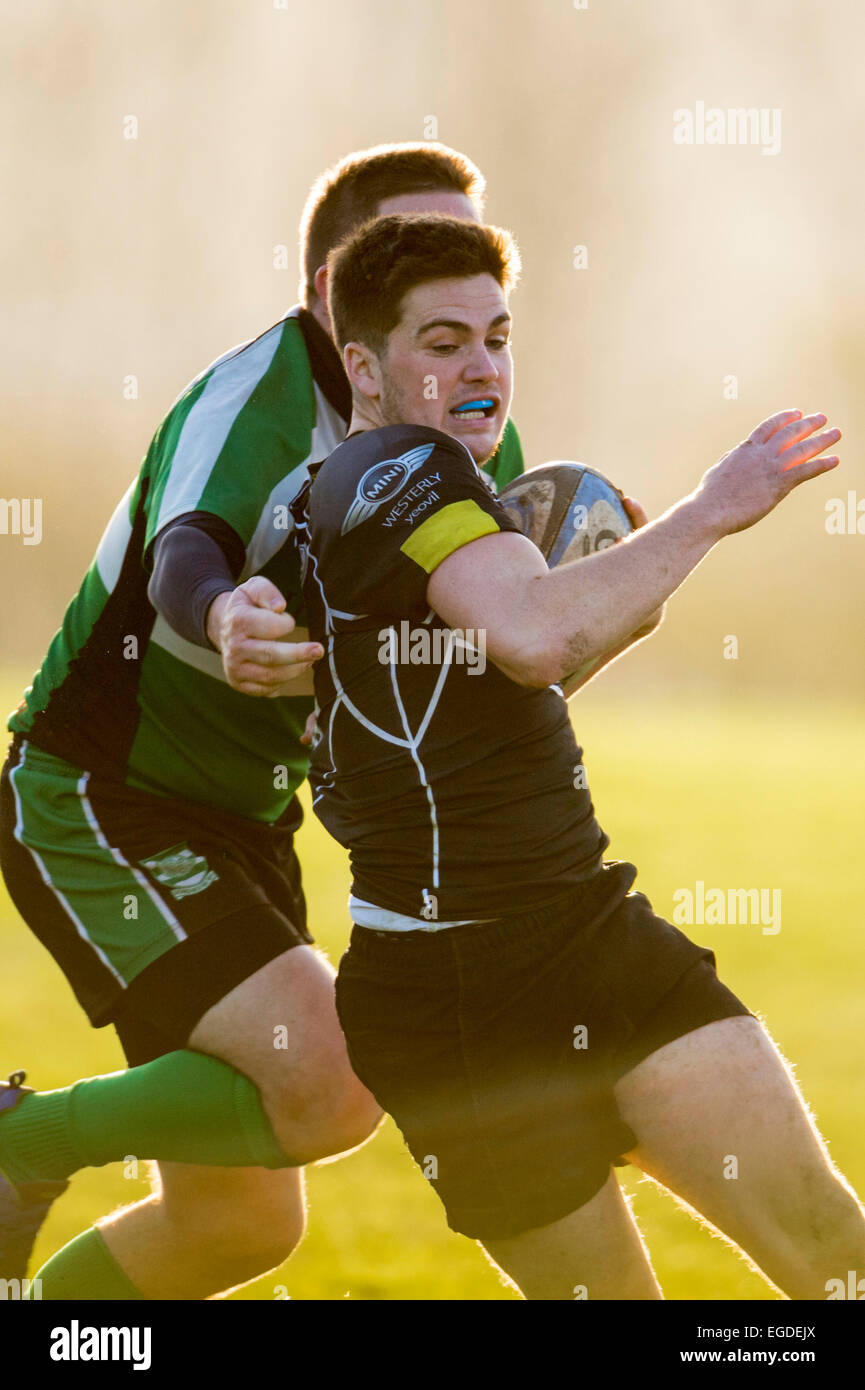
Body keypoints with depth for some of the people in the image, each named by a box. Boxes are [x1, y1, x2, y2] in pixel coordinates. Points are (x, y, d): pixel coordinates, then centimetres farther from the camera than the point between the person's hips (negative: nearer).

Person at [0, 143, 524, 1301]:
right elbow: (183, 557, -39)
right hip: (97, 800, -8)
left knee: (241, 1223, 10)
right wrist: (223, 615, -63)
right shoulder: (260, 393, -21)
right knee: (329, 1084, -26)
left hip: (243, 821, 8)